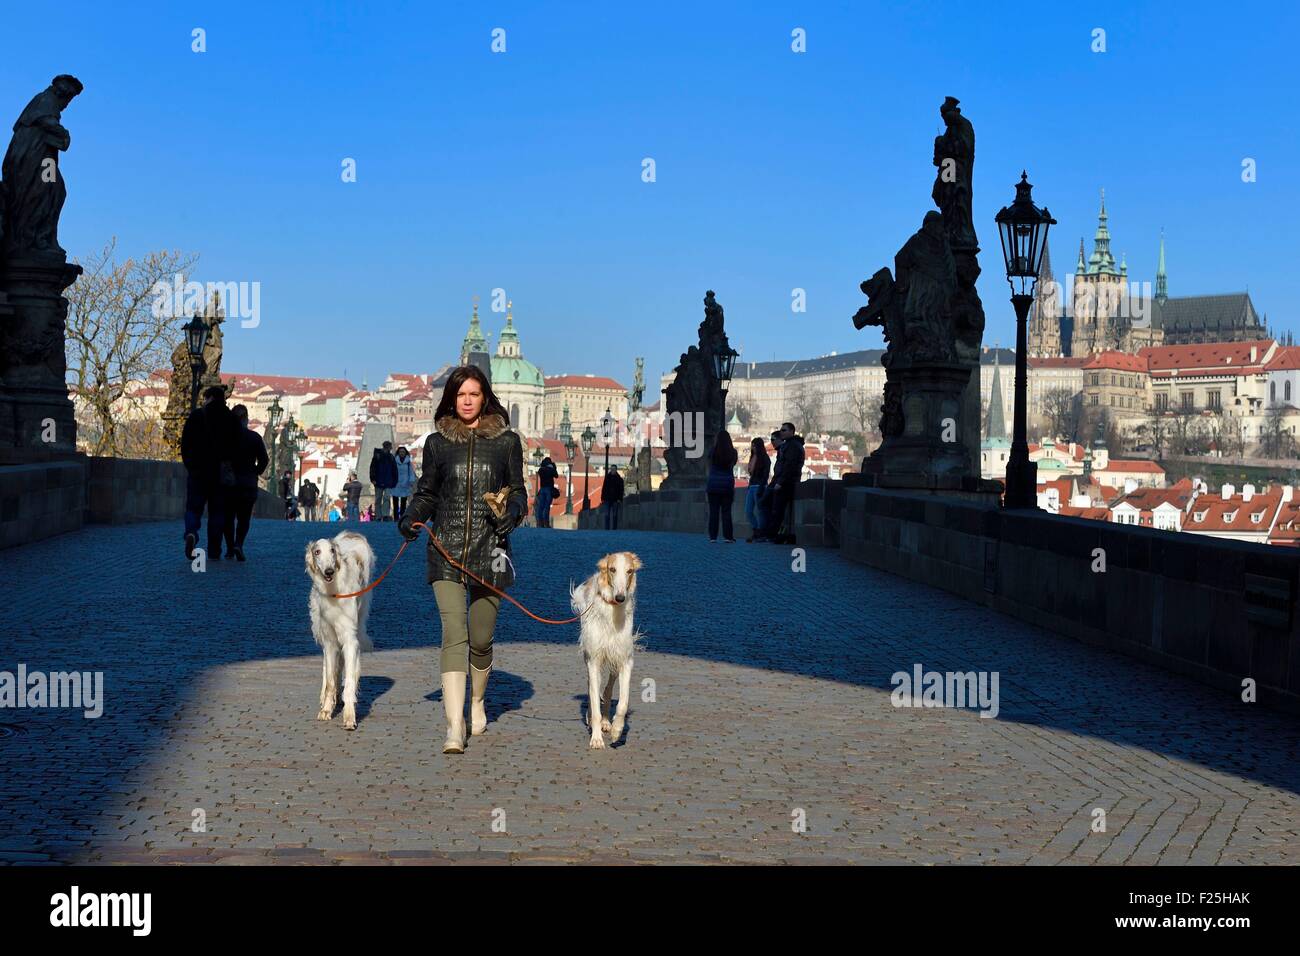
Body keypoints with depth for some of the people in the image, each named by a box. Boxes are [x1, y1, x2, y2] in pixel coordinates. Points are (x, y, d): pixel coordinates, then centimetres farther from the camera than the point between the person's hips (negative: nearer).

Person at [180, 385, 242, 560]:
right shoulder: (231, 419, 2)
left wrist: (189, 464, 10)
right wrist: (229, 466, 7)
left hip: (197, 469, -1)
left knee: (193, 507, 5)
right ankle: (214, 552, 5)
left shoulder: (196, 415, 0)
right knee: (217, 511, 8)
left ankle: (191, 533, -25)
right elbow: (236, 447, -2)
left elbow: (185, 443, 0)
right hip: (221, 472, 1)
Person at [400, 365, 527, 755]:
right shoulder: (437, 442, 8)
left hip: (489, 550, 1)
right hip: (446, 550, 0)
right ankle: (454, 727, -16)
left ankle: (477, 702, 35)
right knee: (454, 634, -13)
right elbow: (426, 493, 14)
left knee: (480, 639, 7)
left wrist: (512, 511, -11)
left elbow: (517, 490, 10)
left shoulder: (507, 441, 7)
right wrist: (410, 519, -5)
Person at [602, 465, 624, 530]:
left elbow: (621, 490, 1)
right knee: (607, 515, -1)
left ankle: (614, 529, 2)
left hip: (615, 500, -1)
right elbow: (603, 488, 9)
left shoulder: (619, 479, 5)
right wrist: (602, 498, 2)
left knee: (614, 515, 0)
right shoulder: (607, 478, 9)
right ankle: (607, 529, 0)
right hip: (607, 499, 1)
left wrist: (619, 499, -9)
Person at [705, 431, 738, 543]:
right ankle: (727, 536, 1)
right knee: (726, 511, 4)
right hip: (727, 484, 1)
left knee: (713, 511, 3)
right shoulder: (732, 452, -2)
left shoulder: (713, 451, -5)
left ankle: (713, 536, 2)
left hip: (714, 484, -1)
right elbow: (732, 465, 10)